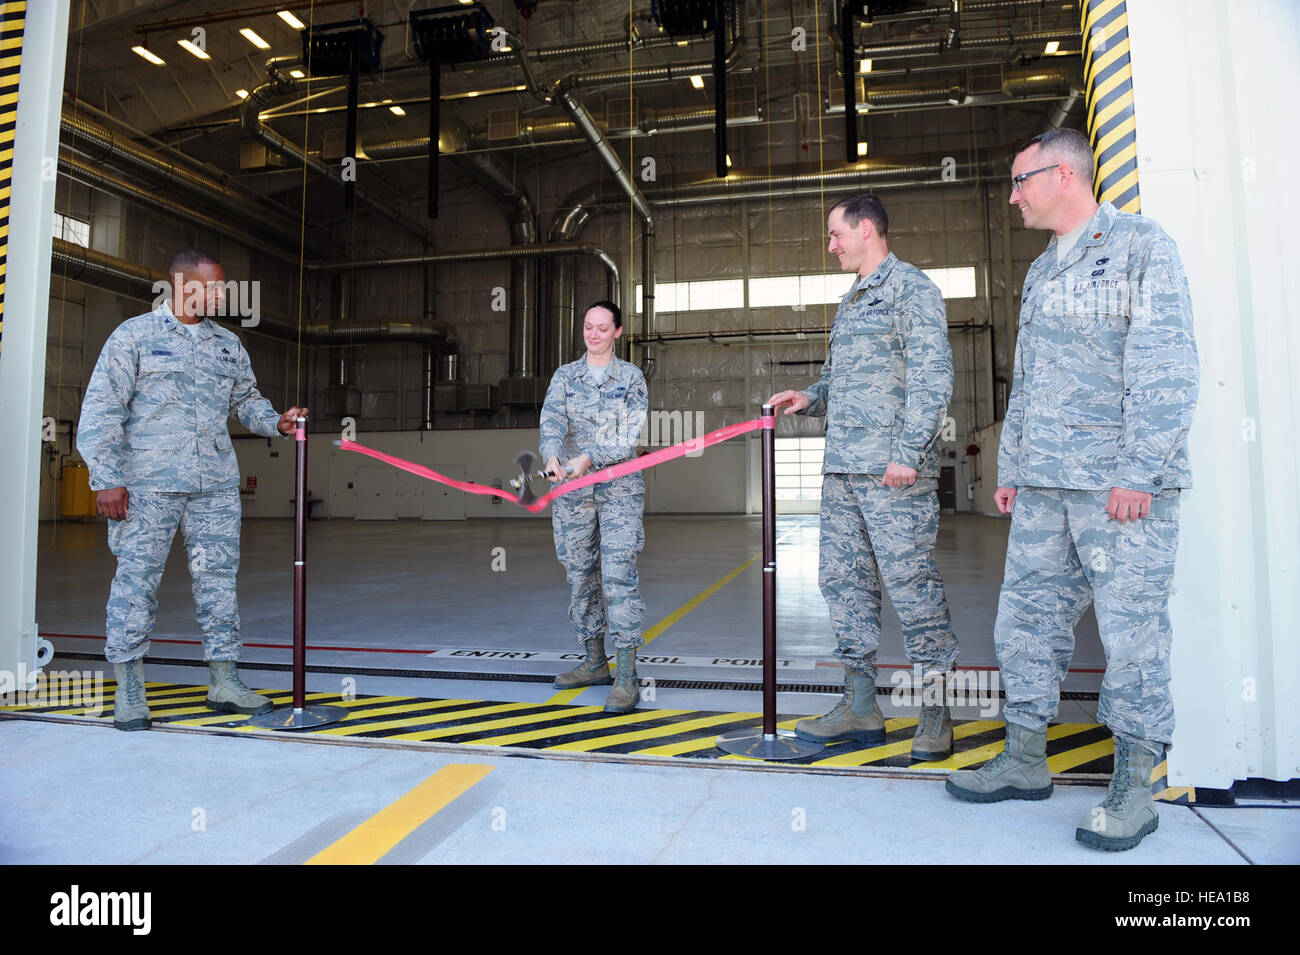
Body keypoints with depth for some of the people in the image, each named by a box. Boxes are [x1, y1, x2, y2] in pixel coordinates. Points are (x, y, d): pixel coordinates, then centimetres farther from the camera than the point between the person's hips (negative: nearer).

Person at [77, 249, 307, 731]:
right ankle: (128, 689, 11)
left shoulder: (228, 344, 16)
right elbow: (102, 409, -2)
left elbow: (246, 400, 25)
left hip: (216, 486, 4)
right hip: (148, 484, -4)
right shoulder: (134, 335, 1)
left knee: (218, 579, 5)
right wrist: (106, 479, -9)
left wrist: (276, 421, 3)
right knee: (136, 580, -1)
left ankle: (224, 681, 13)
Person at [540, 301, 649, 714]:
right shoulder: (565, 376, 10)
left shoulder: (631, 377, 4)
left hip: (619, 488, -3)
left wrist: (589, 459, -21)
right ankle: (594, 662, 23)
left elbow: (628, 437, -6)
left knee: (618, 576, -12)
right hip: (571, 491, 4)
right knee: (581, 576, 9)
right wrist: (553, 457, -28)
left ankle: (627, 676, -10)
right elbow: (552, 420, -7)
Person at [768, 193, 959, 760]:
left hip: (893, 470, -8)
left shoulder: (911, 288, -2)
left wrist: (908, 451, -18)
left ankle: (936, 713, 9)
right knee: (842, 580, 7)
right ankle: (860, 707, 17)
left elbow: (933, 377, -11)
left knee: (911, 583, -4)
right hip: (841, 469, 9)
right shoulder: (849, 303, 23)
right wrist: (809, 399, 11)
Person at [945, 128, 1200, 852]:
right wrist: (1010, 467, 18)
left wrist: (1139, 471, -17)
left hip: (1123, 487, -7)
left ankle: (1134, 790, 12)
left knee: (1133, 631, -1)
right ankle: (1026, 763, 19)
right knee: (1026, 620, 7)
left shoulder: (1142, 247, -1)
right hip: (1043, 488, 7)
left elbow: (1167, 369, -10)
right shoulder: (1041, 271, 21)